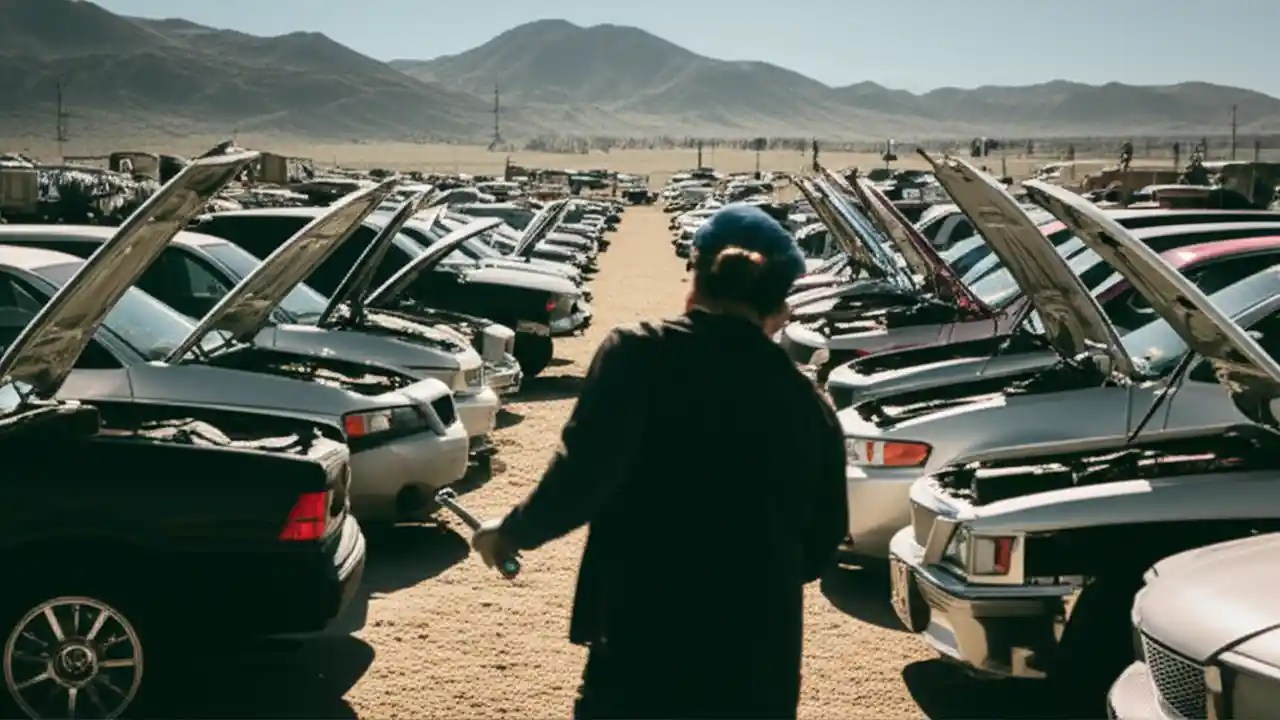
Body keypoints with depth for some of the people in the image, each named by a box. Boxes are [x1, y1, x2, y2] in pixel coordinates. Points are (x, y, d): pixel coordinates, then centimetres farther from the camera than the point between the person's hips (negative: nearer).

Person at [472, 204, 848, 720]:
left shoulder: (640, 354, -6)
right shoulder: (808, 405, 5)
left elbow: (582, 476, -16)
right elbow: (819, 548, 13)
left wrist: (514, 532, 1)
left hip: (645, 644, -3)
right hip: (762, 665, 3)